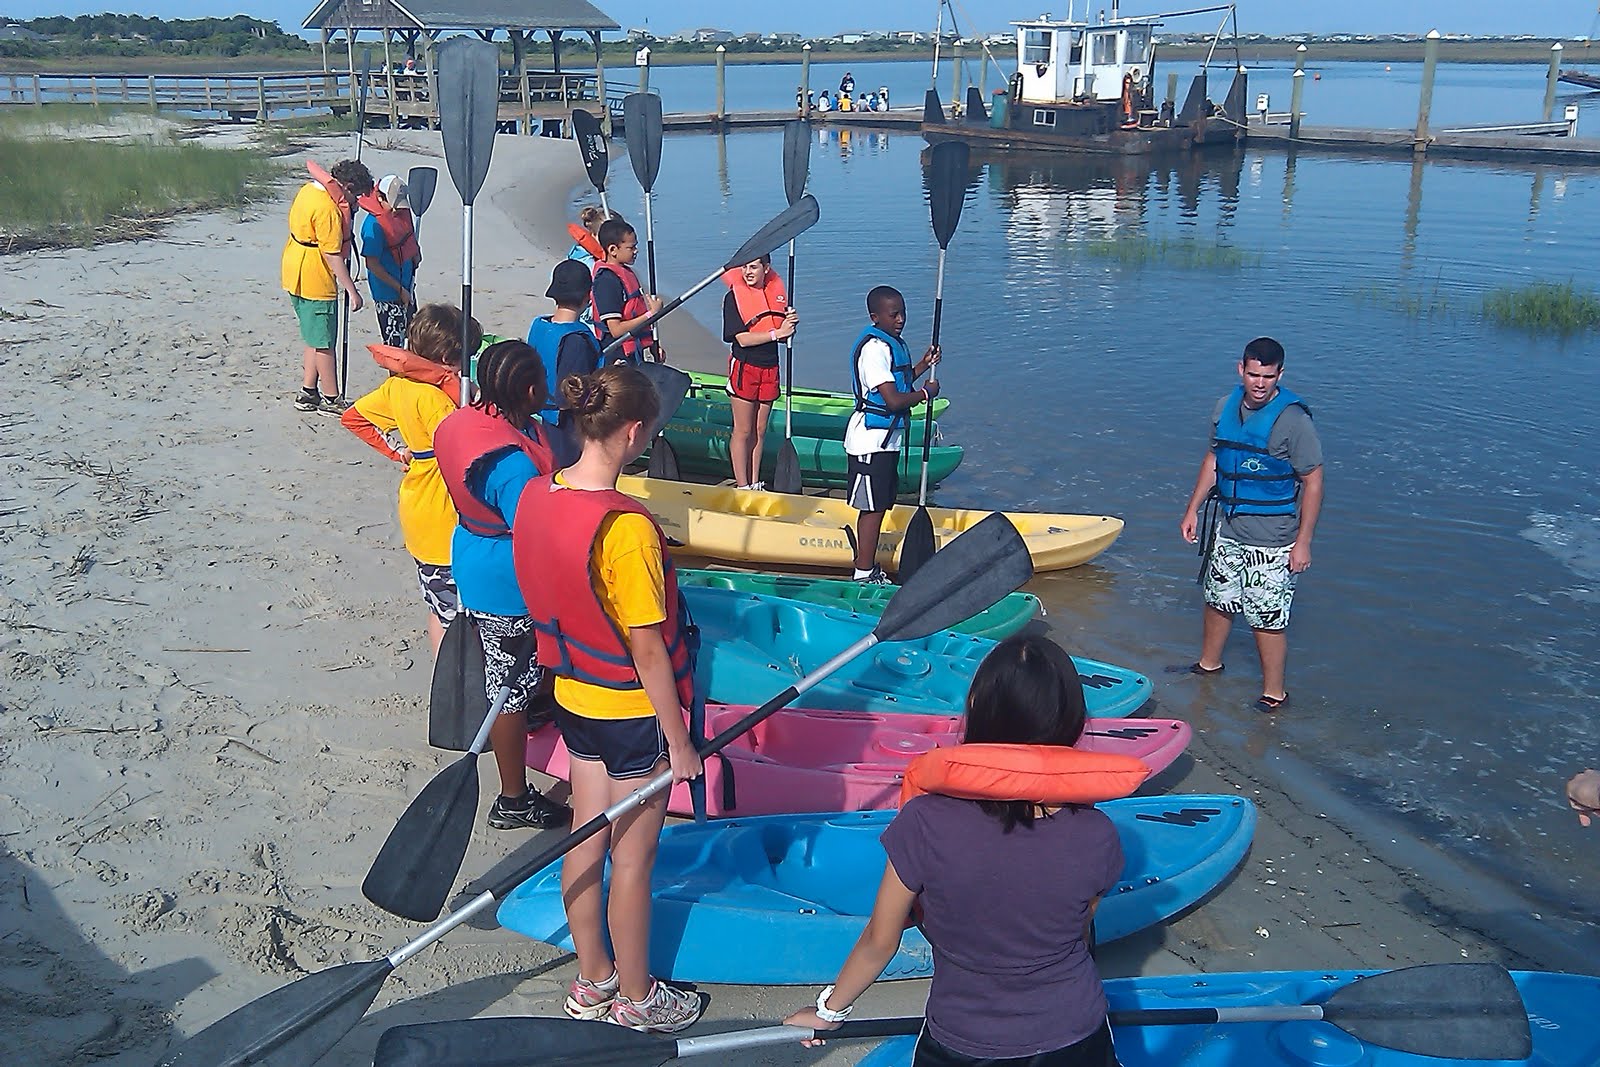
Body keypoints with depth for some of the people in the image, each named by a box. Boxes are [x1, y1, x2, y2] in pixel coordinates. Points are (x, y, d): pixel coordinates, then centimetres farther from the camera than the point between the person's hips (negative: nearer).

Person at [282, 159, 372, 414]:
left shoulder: (307, 190, 5)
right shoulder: (328, 209, -23)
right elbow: (332, 255, -23)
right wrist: (352, 290, -18)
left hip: (294, 275, 9)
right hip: (315, 282, -9)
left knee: (314, 337, 19)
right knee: (324, 343, 2)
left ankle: (307, 393, 24)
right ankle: (331, 399, 12)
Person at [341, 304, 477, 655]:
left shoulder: (397, 385, 3)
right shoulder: (433, 396, -23)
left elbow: (353, 417, 14)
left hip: (417, 514, 9)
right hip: (443, 521, -9)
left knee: (437, 606, 22)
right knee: (450, 615, 1)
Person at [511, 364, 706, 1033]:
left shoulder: (535, 496, -6)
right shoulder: (627, 527, -28)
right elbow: (647, 650, -22)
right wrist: (680, 742, -12)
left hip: (573, 696, 7)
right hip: (633, 711, -7)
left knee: (587, 838, 20)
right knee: (632, 858, 10)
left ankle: (592, 981, 37)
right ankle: (635, 998, 29)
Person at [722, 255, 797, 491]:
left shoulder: (777, 292, 6)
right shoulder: (734, 296, -9)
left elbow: (784, 336, 10)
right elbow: (742, 338, -17)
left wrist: (791, 323, -11)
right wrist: (776, 333, -21)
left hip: (770, 367, 5)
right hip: (744, 367, -5)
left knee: (760, 430, 11)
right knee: (743, 431, -1)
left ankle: (755, 483, 19)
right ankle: (742, 486, 5)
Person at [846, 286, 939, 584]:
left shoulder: (892, 342, 12)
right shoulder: (875, 347, -21)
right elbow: (893, 400, -25)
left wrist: (923, 364, 11)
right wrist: (926, 393, -11)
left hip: (886, 438, 10)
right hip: (871, 439, -10)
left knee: (879, 504, 16)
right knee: (873, 507, -4)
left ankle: (867, 566, 25)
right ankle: (864, 574, 4)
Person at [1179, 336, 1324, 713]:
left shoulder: (1293, 420, -17)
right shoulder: (1227, 406, 2)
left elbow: (1313, 482, -14)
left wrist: (1303, 542, -15)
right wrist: (1193, 509, 15)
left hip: (1271, 540, -7)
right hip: (1227, 530, 7)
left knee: (1268, 619, -1)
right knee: (1218, 599, 22)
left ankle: (1274, 693, 15)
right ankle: (1209, 663, 45)